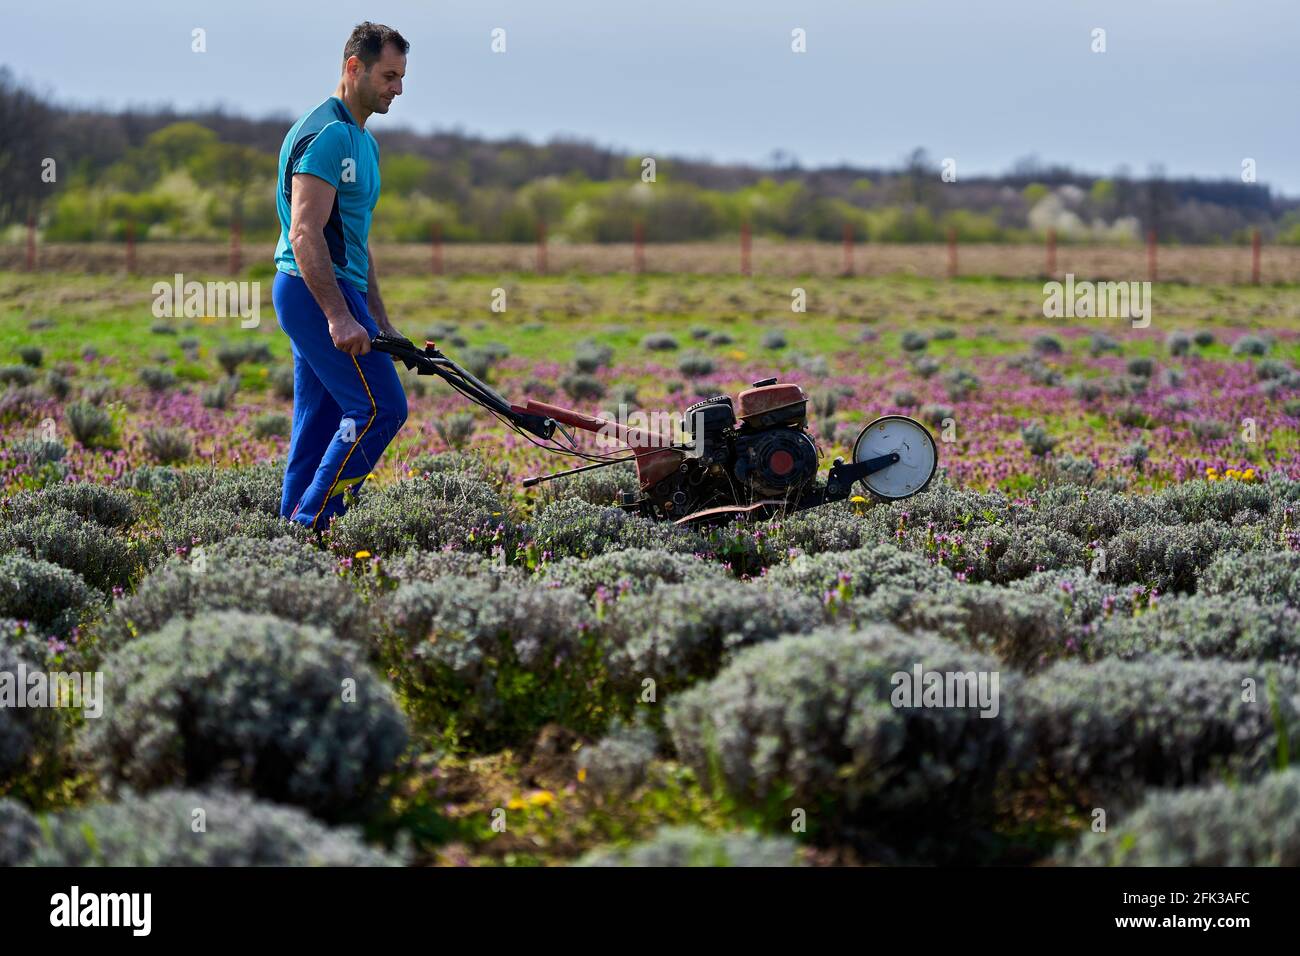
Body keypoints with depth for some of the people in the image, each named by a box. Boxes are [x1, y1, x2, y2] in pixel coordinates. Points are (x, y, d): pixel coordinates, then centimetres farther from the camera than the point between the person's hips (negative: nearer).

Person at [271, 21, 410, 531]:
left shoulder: (362, 140, 20)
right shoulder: (326, 134, -13)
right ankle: (311, 523, -10)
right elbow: (305, 233, -21)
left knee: (320, 427, 9)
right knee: (380, 406, -13)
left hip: (332, 296, 10)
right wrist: (339, 316, -26)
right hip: (317, 293, -10)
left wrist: (380, 322, 24)